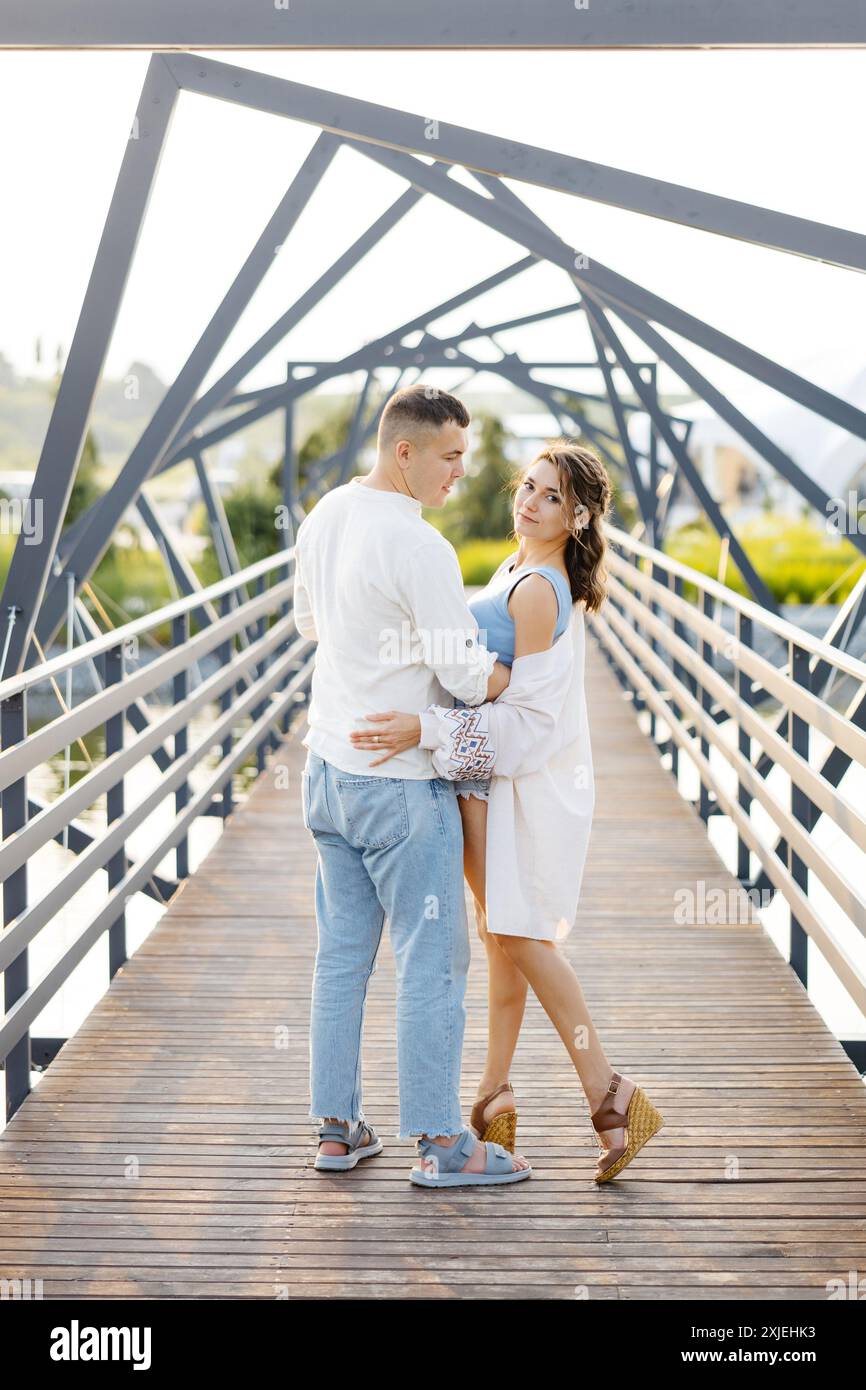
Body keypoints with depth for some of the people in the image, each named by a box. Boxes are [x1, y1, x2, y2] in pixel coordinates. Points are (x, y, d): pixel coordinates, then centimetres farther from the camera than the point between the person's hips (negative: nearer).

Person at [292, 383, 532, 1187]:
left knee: (342, 950, 13)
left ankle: (338, 1128, 21)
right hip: (401, 783, -8)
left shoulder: (322, 518, 5)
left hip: (329, 767, 8)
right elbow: (467, 676, -20)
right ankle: (440, 1142, 9)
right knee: (432, 958, 1)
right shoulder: (418, 546, -22)